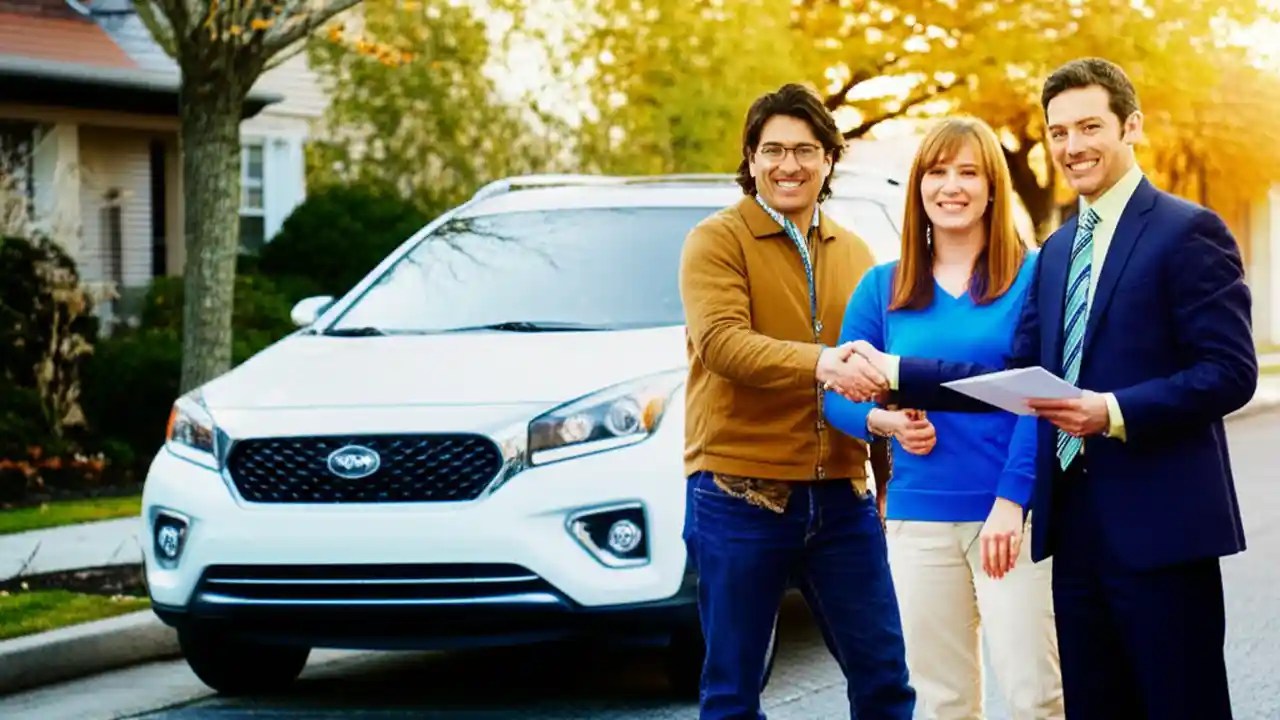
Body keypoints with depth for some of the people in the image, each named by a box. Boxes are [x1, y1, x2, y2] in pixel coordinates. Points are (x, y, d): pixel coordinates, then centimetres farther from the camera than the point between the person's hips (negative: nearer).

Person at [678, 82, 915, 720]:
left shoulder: (854, 255, 14)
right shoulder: (716, 242, -3)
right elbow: (721, 343, -21)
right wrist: (819, 363, -36)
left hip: (840, 498, 5)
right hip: (739, 496, -4)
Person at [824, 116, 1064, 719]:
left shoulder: (1032, 276, -1)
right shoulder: (883, 287, 10)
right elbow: (838, 392, 11)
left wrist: (1011, 500, -16)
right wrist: (883, 421, -10)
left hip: (1011, 510, -4)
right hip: (919, 517, 4)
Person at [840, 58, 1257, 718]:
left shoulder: (1189, 232, -7)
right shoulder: (1057, 250, 17)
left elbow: (1230, 374, -14)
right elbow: (1017, 377, 13)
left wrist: (1113, 412, -23)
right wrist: (897, 374, 5)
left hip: (1160, 522, -7)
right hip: (1076, 526, 8)